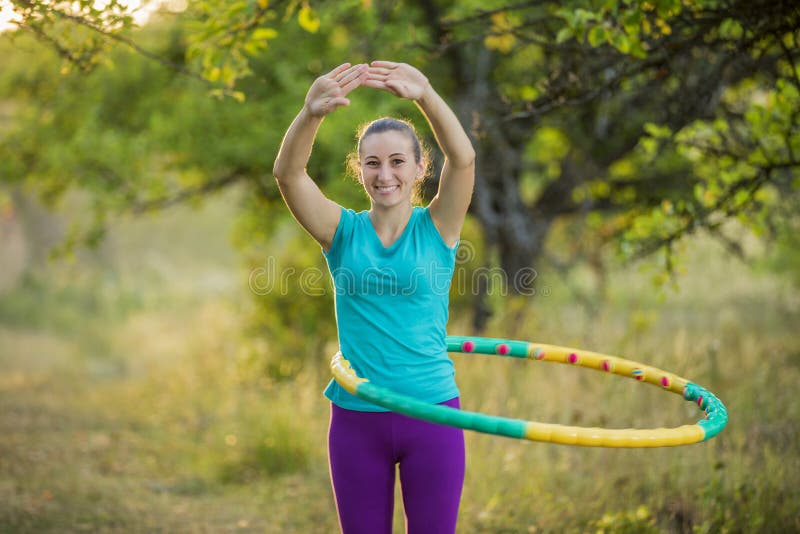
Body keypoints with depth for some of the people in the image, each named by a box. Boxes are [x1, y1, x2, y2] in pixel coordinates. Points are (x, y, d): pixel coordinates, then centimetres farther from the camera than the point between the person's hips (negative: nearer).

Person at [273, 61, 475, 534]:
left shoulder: (437, 228, -1)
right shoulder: (343, 232, 1)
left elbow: (463, 158, -19)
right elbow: (288, 173, -16)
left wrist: (426, 96, -38)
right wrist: (311, 114, -37)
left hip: (432, 414, -1)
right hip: (357, 418, 1)